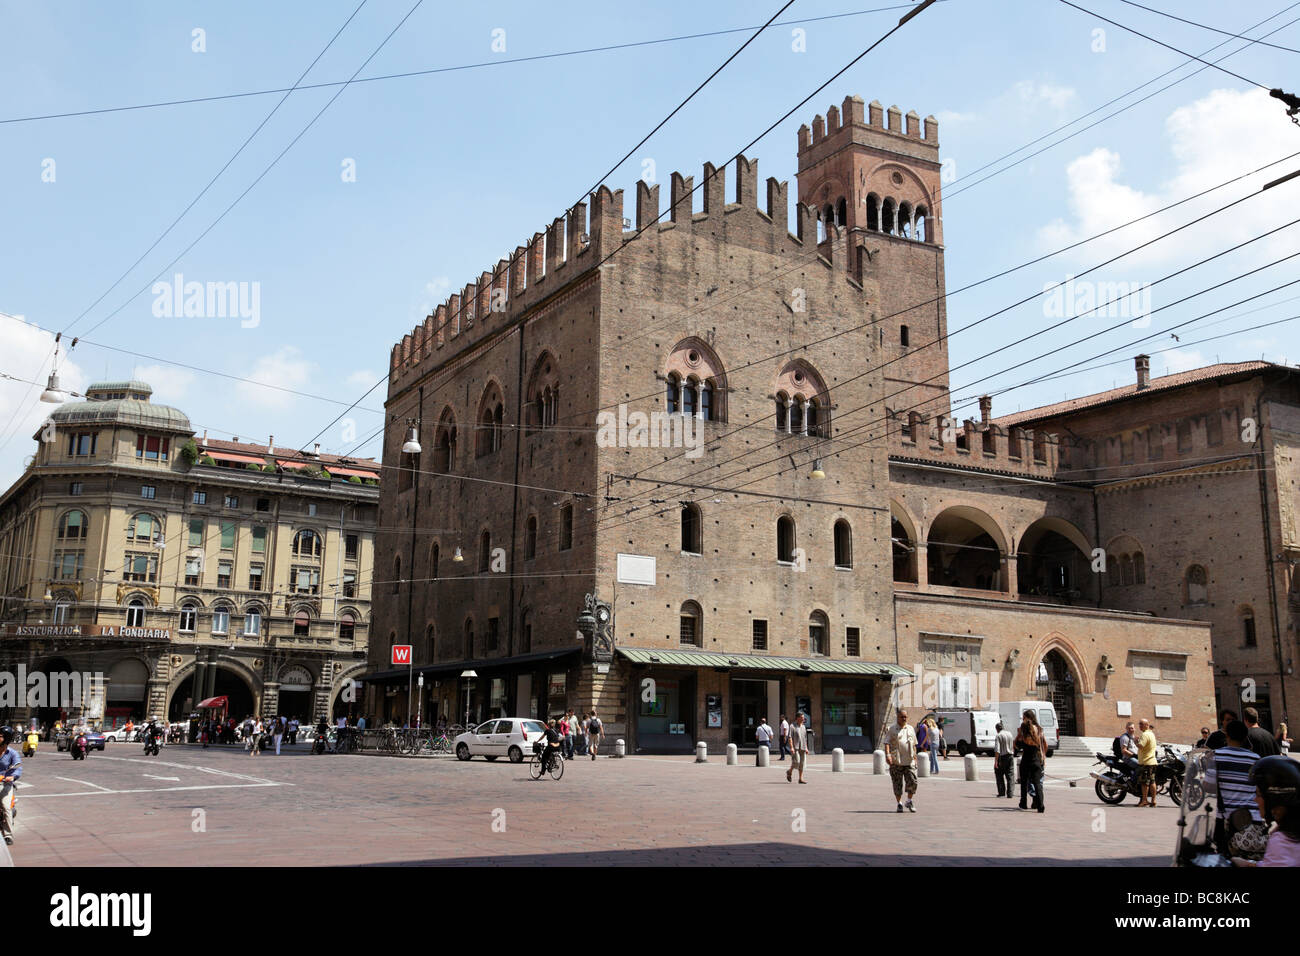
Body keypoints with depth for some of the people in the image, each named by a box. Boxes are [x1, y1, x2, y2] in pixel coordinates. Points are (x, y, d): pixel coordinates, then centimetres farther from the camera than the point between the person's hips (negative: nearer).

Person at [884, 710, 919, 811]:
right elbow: (887, 742, -6)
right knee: (897, 784, 2)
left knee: (912, 782, -5)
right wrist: (887, 754, -20)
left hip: (909, 761, 3)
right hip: (896, 761, -3)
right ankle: (899, 804, 15)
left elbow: (914, 744, 21)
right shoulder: (892, 729, 2)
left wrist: (915, 756, 15)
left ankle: (909, 801, 14)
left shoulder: (910, 729, 15)